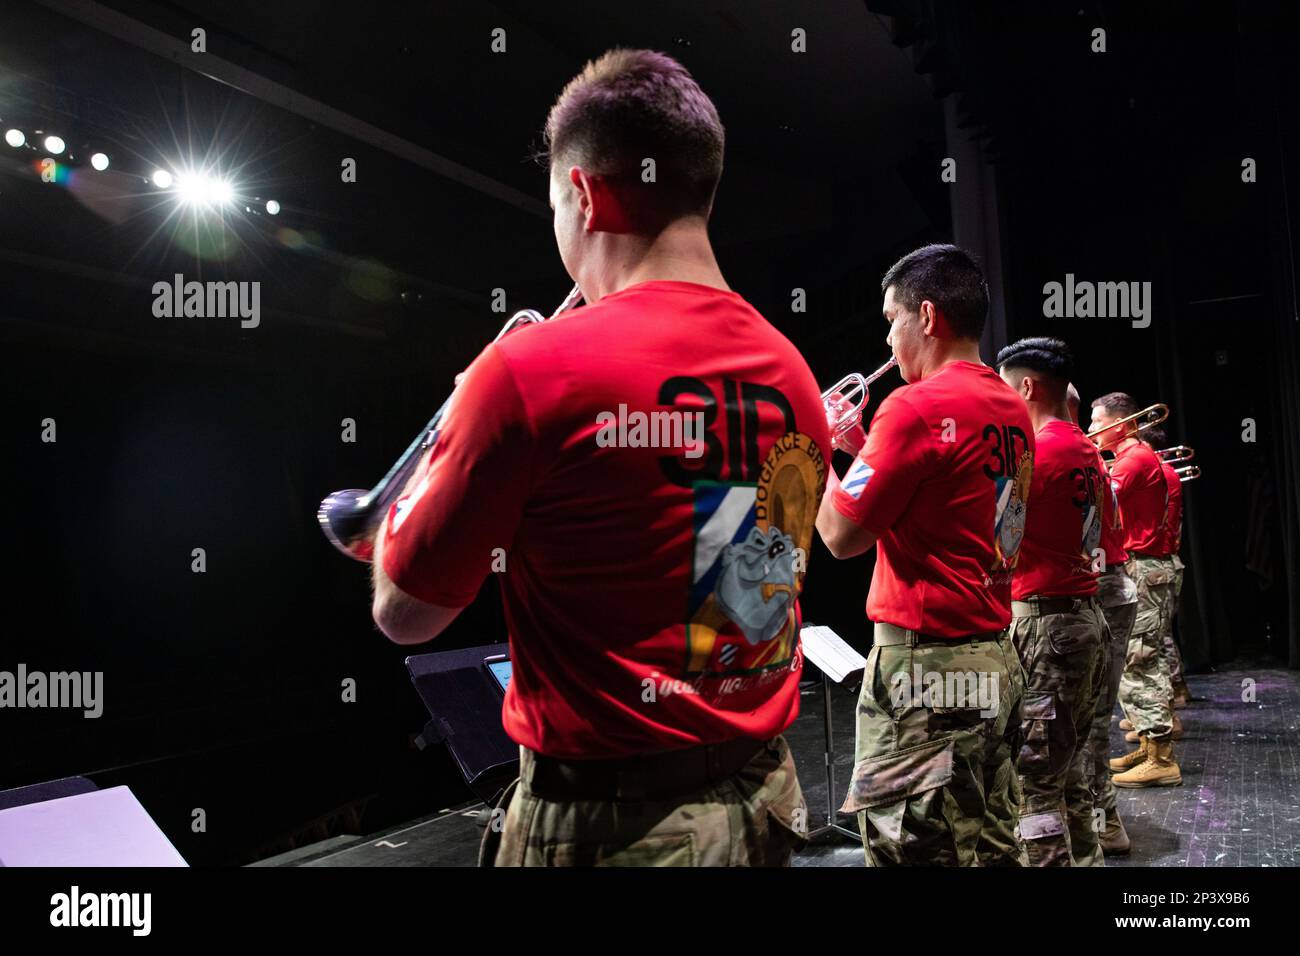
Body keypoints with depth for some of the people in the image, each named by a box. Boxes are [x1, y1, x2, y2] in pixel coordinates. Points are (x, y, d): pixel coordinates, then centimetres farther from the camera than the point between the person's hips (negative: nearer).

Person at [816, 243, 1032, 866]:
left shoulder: (918, 405, -16)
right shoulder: (1012, 411, 12)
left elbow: (842, 536, -14)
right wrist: (863, 443, 16)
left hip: (924, 664, -9)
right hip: (996, 658, 10)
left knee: (913, 849, 0)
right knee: (991, 846, 18)